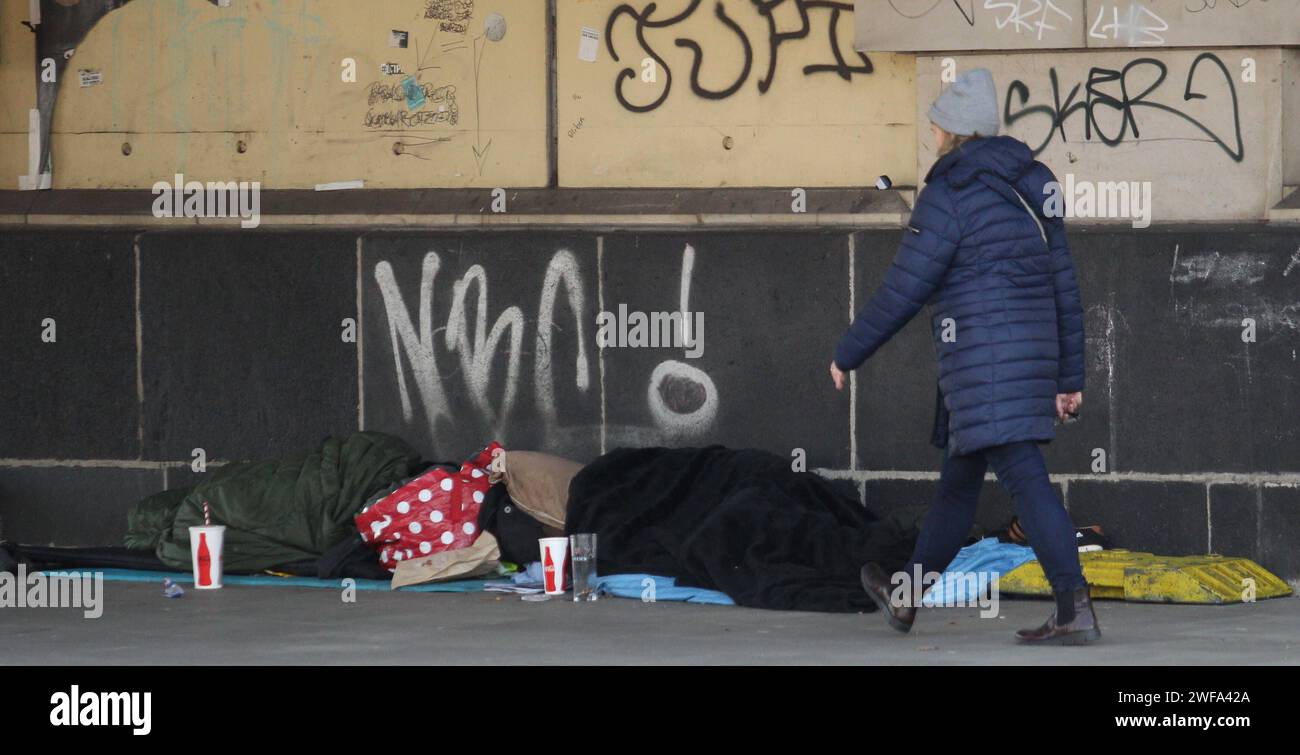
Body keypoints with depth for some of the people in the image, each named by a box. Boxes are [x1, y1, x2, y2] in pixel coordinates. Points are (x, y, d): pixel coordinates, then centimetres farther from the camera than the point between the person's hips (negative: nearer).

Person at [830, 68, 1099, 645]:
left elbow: (902, 291, -10)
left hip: (983, 355, -9)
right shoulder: (1031, 188, 14)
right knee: (958, 479, 20)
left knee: (1023, 477, -13)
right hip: (1033, 350, 9)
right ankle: (906, 598, 35)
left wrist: (847, 355, 2)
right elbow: (1064, 289, 15)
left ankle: (1075, 610, -22)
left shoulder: (948, 195, -9)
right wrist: (1069, 377, 18)